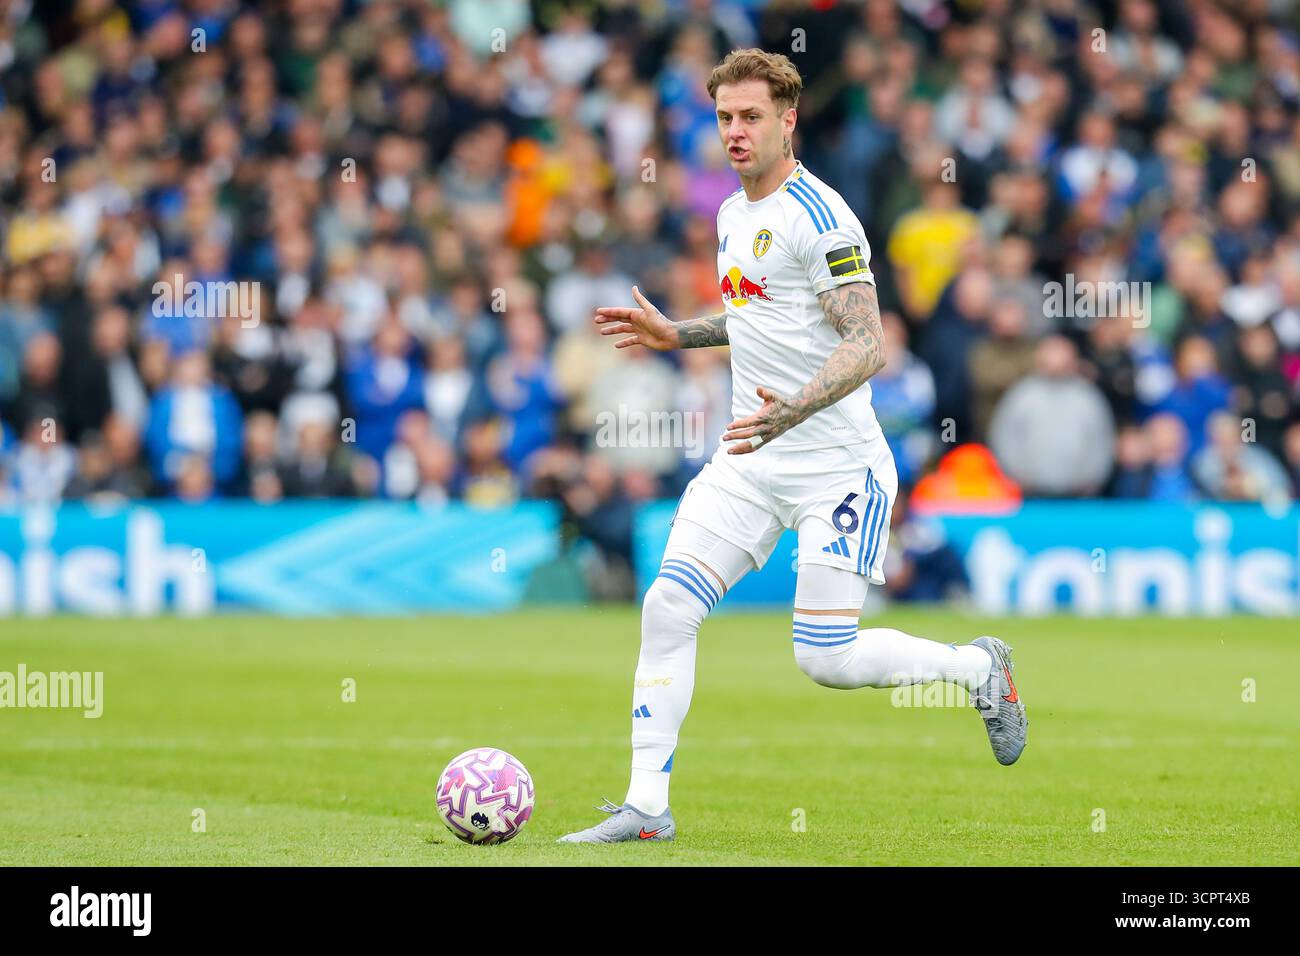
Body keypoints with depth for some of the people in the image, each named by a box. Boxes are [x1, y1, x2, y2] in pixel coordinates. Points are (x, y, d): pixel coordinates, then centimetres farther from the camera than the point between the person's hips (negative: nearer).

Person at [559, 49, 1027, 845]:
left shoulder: (819, 218, -15)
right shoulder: (734, 214, 12)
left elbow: (867, 346, -22)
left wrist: (790, 412, -36)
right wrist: (675, 334, 20)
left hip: (838, 465, -8)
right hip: (751, 460, 8)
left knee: (827, 659, -9)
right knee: (667, 607, -8)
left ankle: (979, 667, 18)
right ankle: (646, 808, -4)